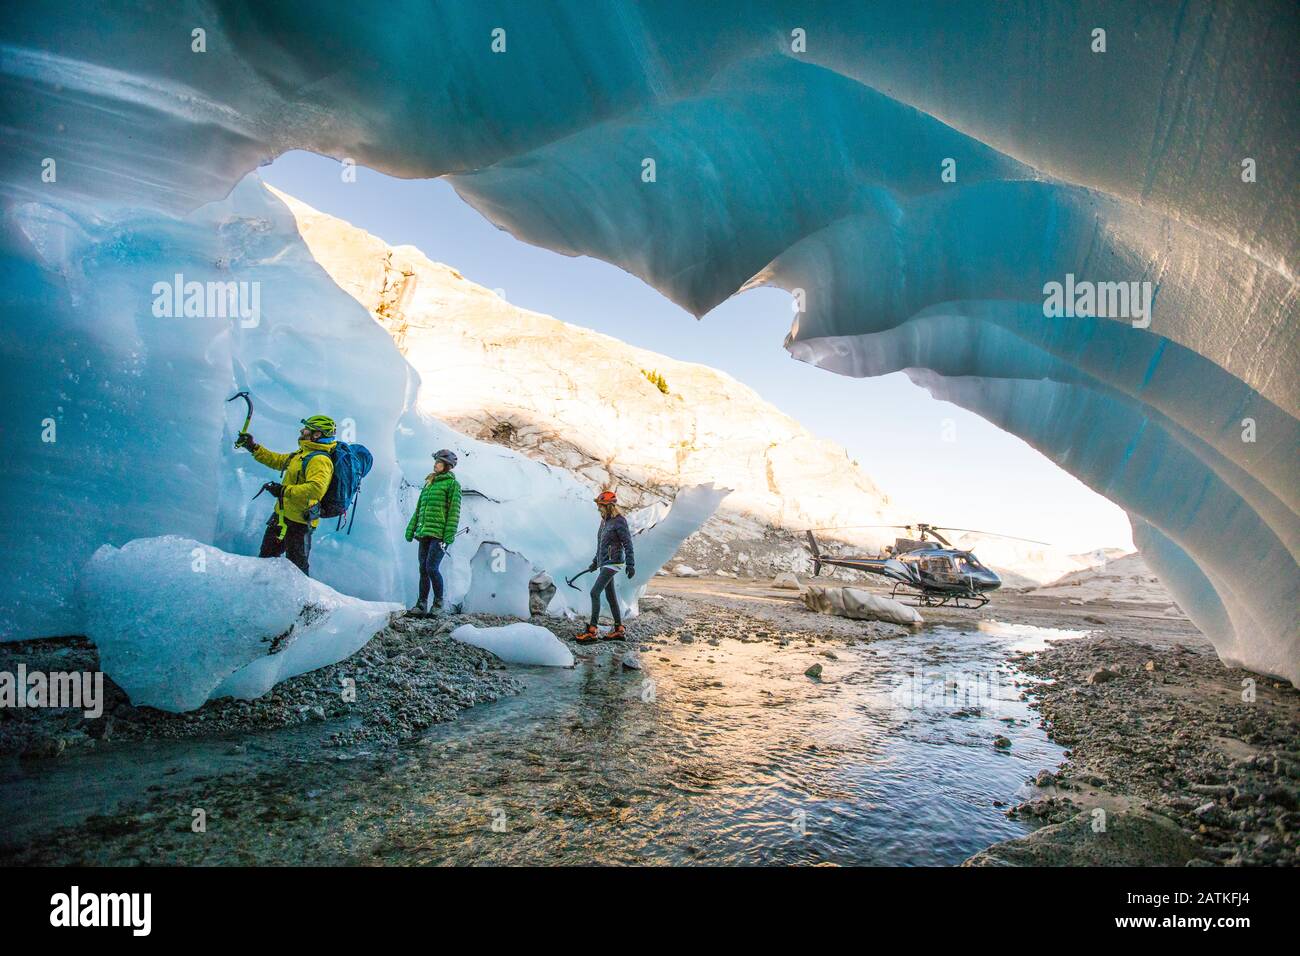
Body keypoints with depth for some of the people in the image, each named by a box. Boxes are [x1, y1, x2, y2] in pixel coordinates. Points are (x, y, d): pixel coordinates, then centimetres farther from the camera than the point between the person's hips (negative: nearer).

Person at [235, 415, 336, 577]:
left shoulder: (320, 460, -20)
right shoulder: (302, 453, 12)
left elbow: (316, 489, -35)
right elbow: (276, 460, 28)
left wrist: (284, 490, -32)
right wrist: (253, 447, 24)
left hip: (299, 521, -10)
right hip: (281, 515, 10)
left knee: (296, 567, -2)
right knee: (265, 557, 25)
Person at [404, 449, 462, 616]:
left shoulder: (452, 484, -1)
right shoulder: (428, 483, 21)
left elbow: (454, 512, -8)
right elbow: (418, 509, 24)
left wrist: (449, 536, -15)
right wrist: (411, 529, 16)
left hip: (439, 534, -7)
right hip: (424, 533, 7)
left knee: (431, 568, -12)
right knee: (423, 569, 6)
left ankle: (439, 602, 3)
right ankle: (421, 605, 11)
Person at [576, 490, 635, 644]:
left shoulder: (619, 521, -13)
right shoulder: (604, 521, 14)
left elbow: (628, 544, -15)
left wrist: (630, 564, -19)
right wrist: (595, 562, 29)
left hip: (613, 562, -9)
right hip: (605, 563, 9)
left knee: (595, 592, -15)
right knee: (610, 596, 12)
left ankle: (592, 631, -13)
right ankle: (619, 630, 19)